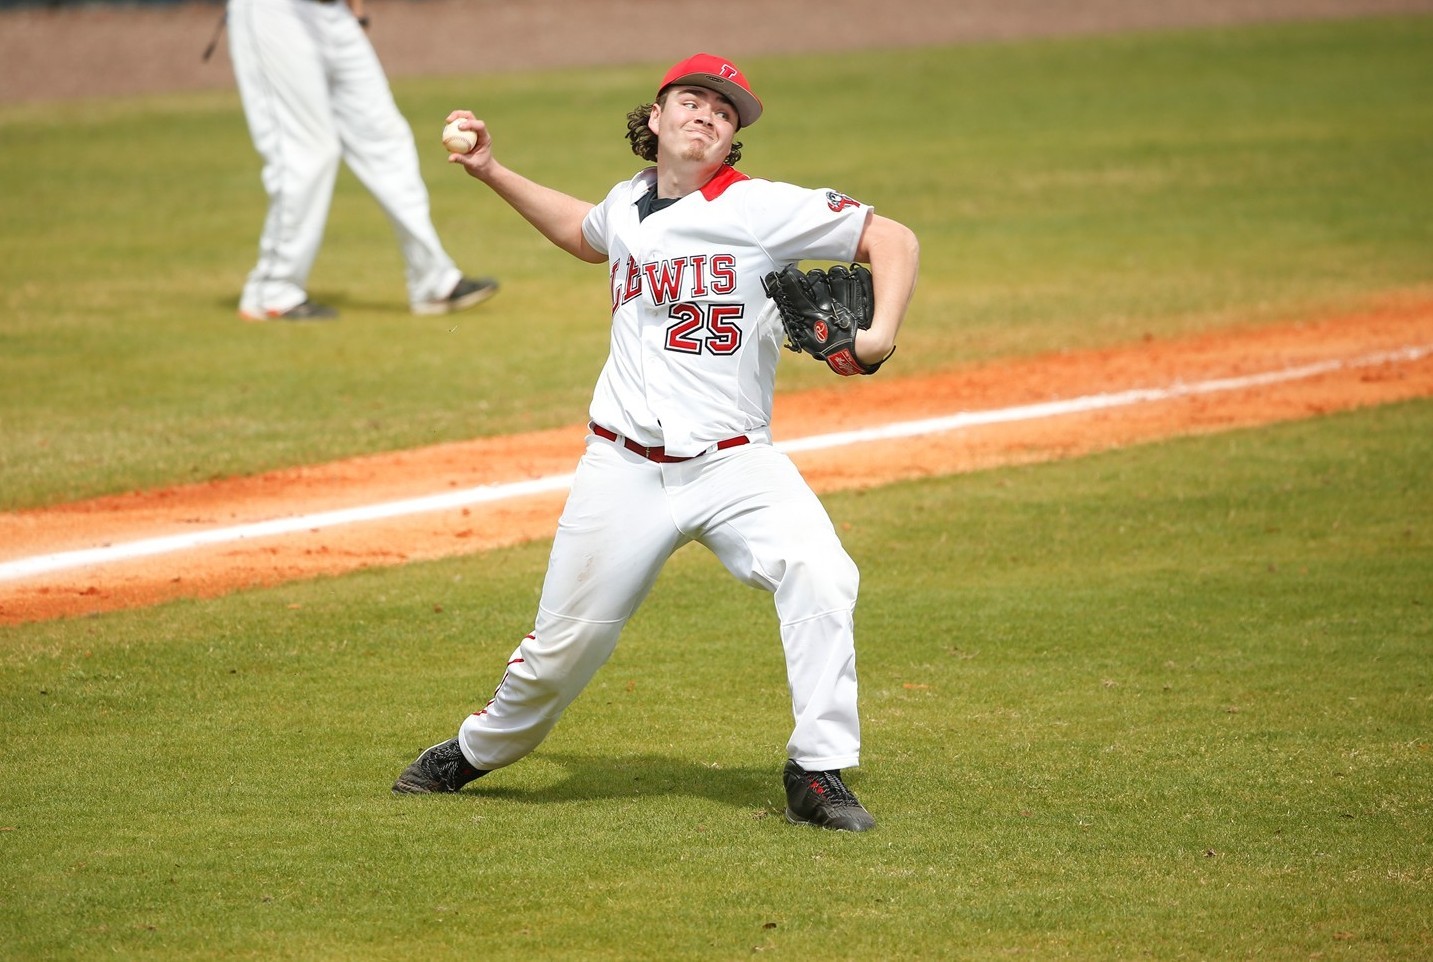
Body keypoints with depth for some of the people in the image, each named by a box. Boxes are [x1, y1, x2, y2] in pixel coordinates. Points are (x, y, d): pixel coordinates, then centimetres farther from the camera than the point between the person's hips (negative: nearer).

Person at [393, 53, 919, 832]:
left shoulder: (763, 210, -8)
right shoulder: (627, 206, 10)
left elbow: (893, 239, -8)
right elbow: (586, 235, 35)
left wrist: (880, 332, -23)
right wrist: (492, 172, 30)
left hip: (736, 466, -3)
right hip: (624, 469, 3)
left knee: (819, 575, -29)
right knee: (564, 642, 6)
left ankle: (818, 774, -21)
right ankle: (480, 750, 34)